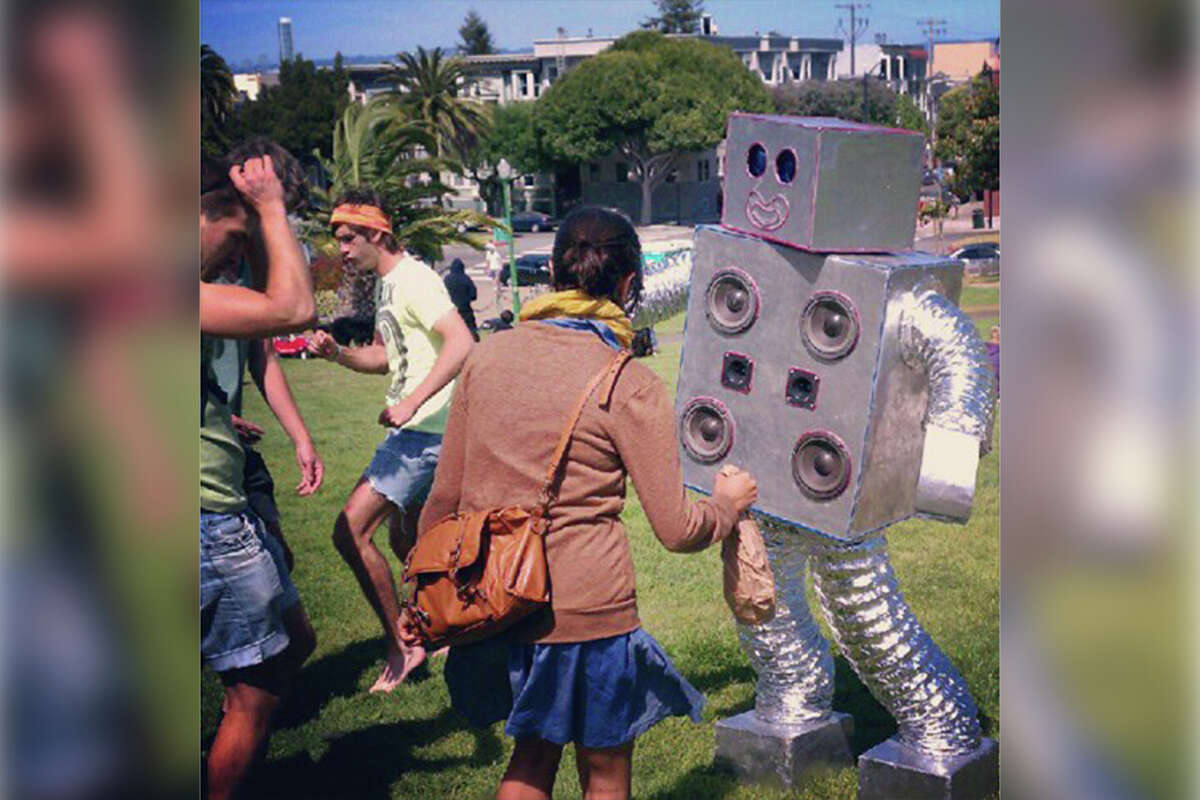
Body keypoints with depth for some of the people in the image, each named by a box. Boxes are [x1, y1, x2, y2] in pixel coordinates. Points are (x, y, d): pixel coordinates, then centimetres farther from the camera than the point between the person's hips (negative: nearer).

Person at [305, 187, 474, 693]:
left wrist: (409, 404, -31)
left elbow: (462, 344, -27)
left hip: (425, 430, -11)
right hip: (413, 430, 11)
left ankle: (401, 646, -5)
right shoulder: (387, 284, 17)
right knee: (405, 543, 21)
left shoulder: (414, 280, -14)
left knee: (351, 530, -15)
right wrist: (336, 353, 7)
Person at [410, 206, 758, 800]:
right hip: (586, 611, -5)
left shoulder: (488, 355, 1)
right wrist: (728, 503, 13)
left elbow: (445, 496, 7)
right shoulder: (632, 388, -12)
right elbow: (676, 530, -8)